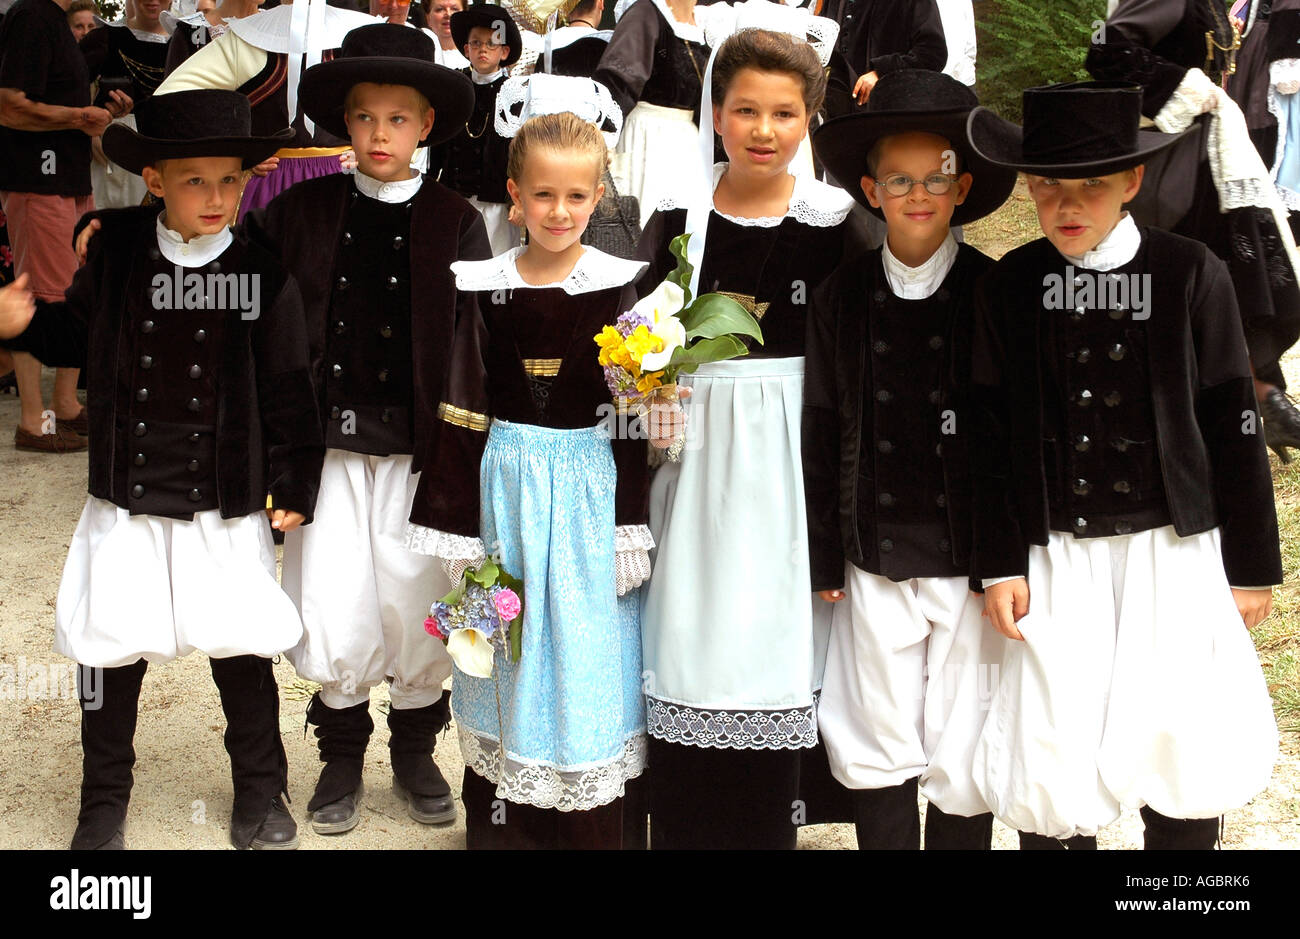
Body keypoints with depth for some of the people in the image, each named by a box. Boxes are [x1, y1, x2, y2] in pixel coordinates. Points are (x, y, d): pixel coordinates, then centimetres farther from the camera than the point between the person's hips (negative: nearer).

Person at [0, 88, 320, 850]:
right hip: (127, 501, 2)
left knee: (243, 653, 9)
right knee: (111, 651, 12)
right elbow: (78, 337, 12)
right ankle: (104, 803, 32)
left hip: (227, 506, -2)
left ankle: (261, 795, 31)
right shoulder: (115, 251, -2)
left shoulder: (263, 271, -8)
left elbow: (286, 390, -3)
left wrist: (294, 486, -3)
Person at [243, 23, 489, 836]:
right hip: (329, 440, 1)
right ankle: (342, 754, 27)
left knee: (417, 605, 6)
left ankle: (416, 751, 30)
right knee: (334, 612, 2)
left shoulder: (456, 222, 1)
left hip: (417, 446, 0)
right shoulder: (303, 211, 4)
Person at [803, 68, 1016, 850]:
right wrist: (824, 558, 6)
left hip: (972, 563, -2)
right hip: (877, 564, 2)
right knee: (877, 755, 10)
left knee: (963, 760, 6)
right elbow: (822, 432, 7)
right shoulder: (845, 296, 3)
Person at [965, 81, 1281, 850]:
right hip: (1056, 557, 1)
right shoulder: (1010, 289, 1)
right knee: (1050, 778, 3)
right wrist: (1000, 563, 1)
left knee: (1183, 765, 5)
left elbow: (1235, 427, 0)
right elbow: (992, 437, 5)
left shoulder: (1191, 275, -4)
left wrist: (1253, 565, 2)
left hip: (1173, 553, -1)